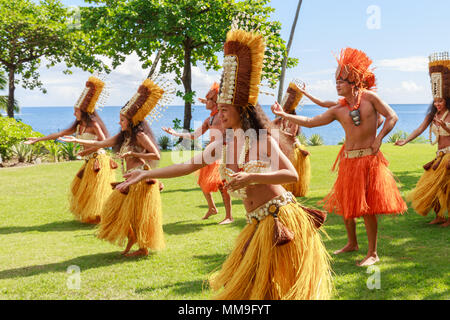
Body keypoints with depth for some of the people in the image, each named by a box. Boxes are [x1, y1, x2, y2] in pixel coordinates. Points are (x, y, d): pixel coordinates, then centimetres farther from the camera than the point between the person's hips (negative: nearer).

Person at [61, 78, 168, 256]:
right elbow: (99, 144, 14)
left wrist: (133, 154, -20)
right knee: (118, 210, 10)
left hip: (141, 180, -8)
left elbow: (156, 156, -19)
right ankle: (131, 238, 26)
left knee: (138, 215, -1)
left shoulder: (140, 136, -12)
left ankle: (143, 248, 12)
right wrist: (76, 140, 11)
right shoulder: (122, 137, 12)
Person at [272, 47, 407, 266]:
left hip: (370, 158, -5)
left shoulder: (369, 97, -2)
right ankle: (352, 243, 33)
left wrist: (379, 138, -12)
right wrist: (284, 115, 4)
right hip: (349, 160, 5)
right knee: (345, 203, 12)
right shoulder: (338, 110, 8)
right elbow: (310, 122, 8)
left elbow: (392, 117, -1)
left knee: (367, 206, -5)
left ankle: (373, 253, 7)